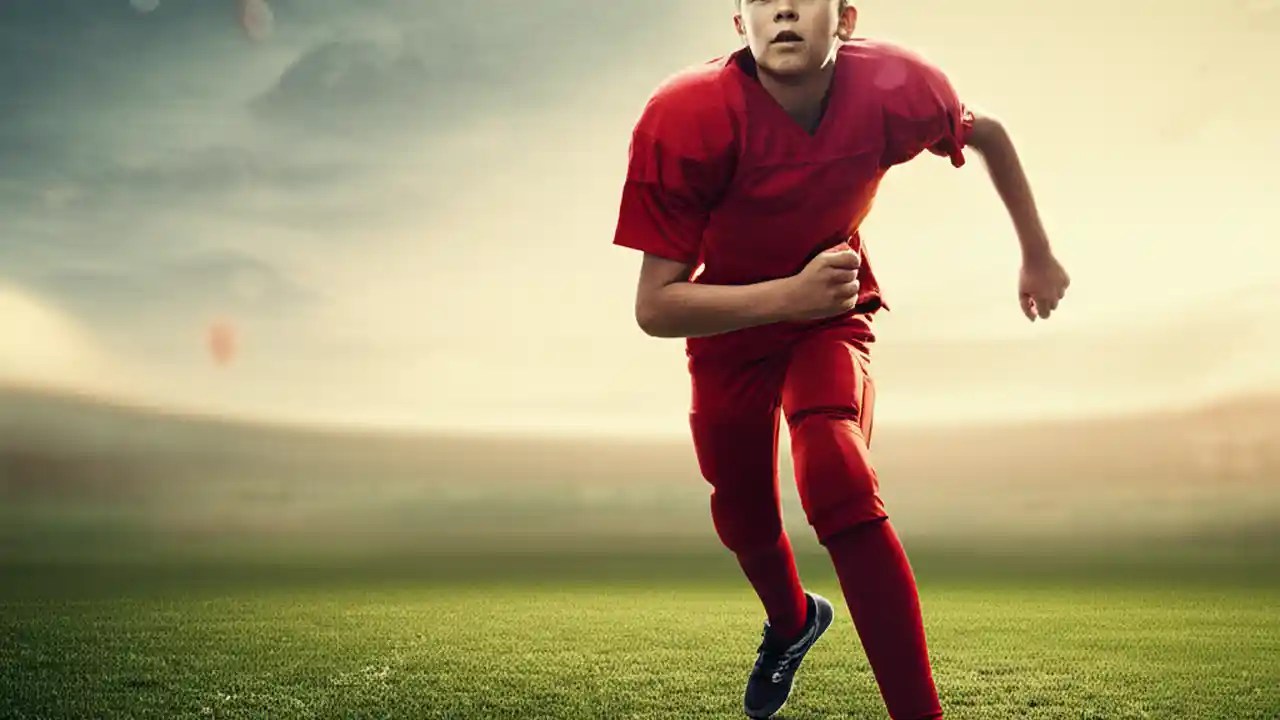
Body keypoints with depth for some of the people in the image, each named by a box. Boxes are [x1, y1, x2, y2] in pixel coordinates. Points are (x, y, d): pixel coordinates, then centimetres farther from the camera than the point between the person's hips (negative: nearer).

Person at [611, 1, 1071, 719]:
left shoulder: (893, 86, -26)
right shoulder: (685, 118, -32)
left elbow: (988, 133, -1)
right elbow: (655, 307, -31)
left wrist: (1038, 255, 5)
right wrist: (789, 294, -43)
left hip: (832, 311, -1)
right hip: (728, 320, 1)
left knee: (838, 482, -27)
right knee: (742, 514, 15)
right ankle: (792, 621, 51)